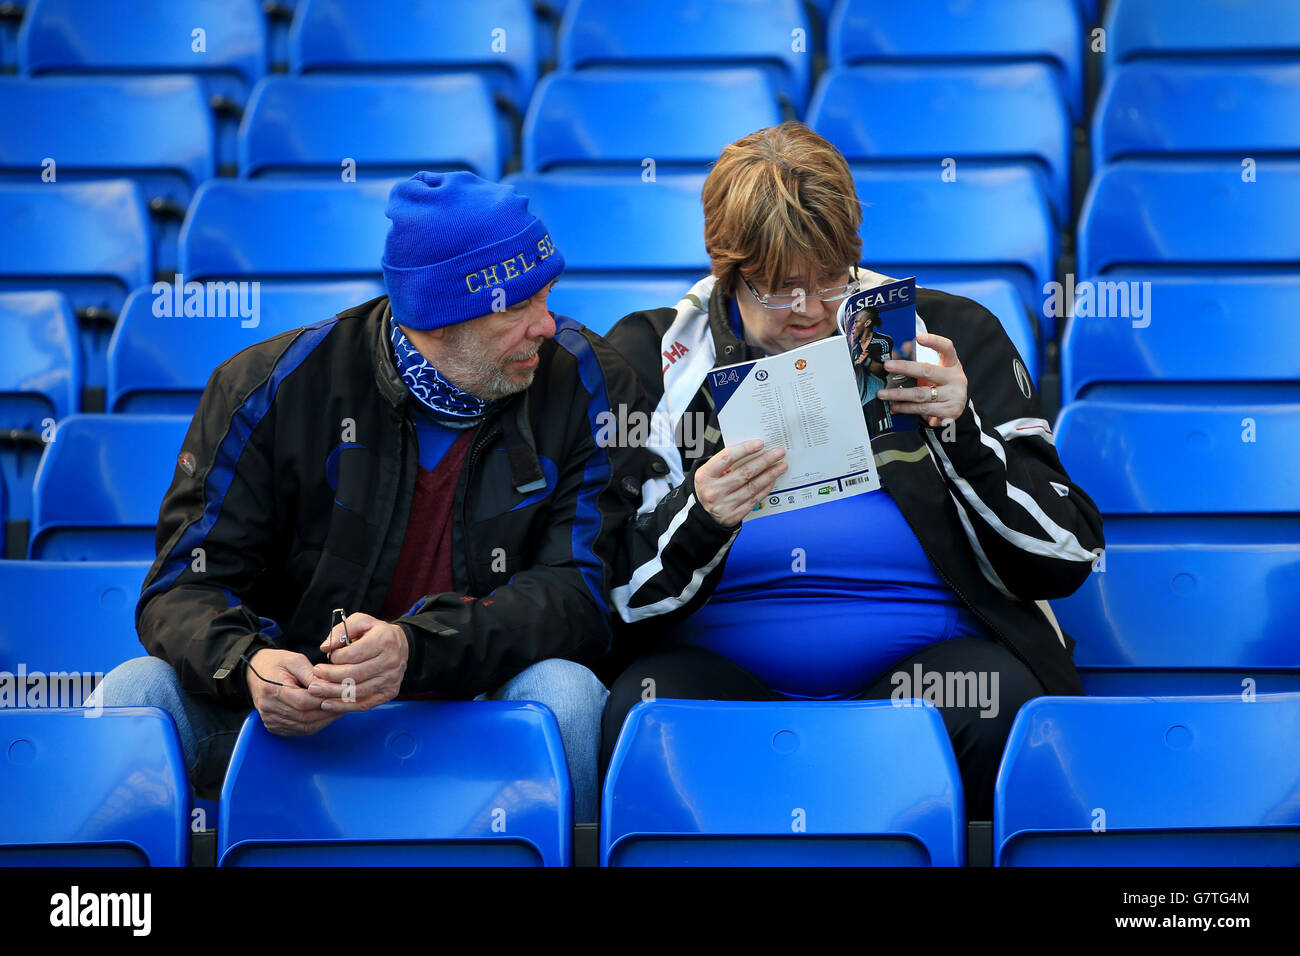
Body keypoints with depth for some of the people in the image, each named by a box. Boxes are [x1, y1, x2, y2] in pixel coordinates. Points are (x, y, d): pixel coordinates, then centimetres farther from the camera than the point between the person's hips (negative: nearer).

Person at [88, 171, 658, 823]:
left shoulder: (584, 384, -6)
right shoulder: (273, 387, -7)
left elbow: (579, 593, -12)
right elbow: (186, 586, -5)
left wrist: (417, 648, -31)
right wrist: (250, 665, -31)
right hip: (298, 718, 0)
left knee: (564, 691, -32)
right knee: (134, 694, -24)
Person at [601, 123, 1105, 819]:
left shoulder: (949, 336, 6)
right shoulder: (647, 361, 5)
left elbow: (1065, 562, 2)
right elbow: (608, 597, -1)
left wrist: (962, 432, -13)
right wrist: (699, 519, -21)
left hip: (929, 658, 1)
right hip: (726, 674, 0)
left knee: (997, 707, -32)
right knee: (646, 706, -32)